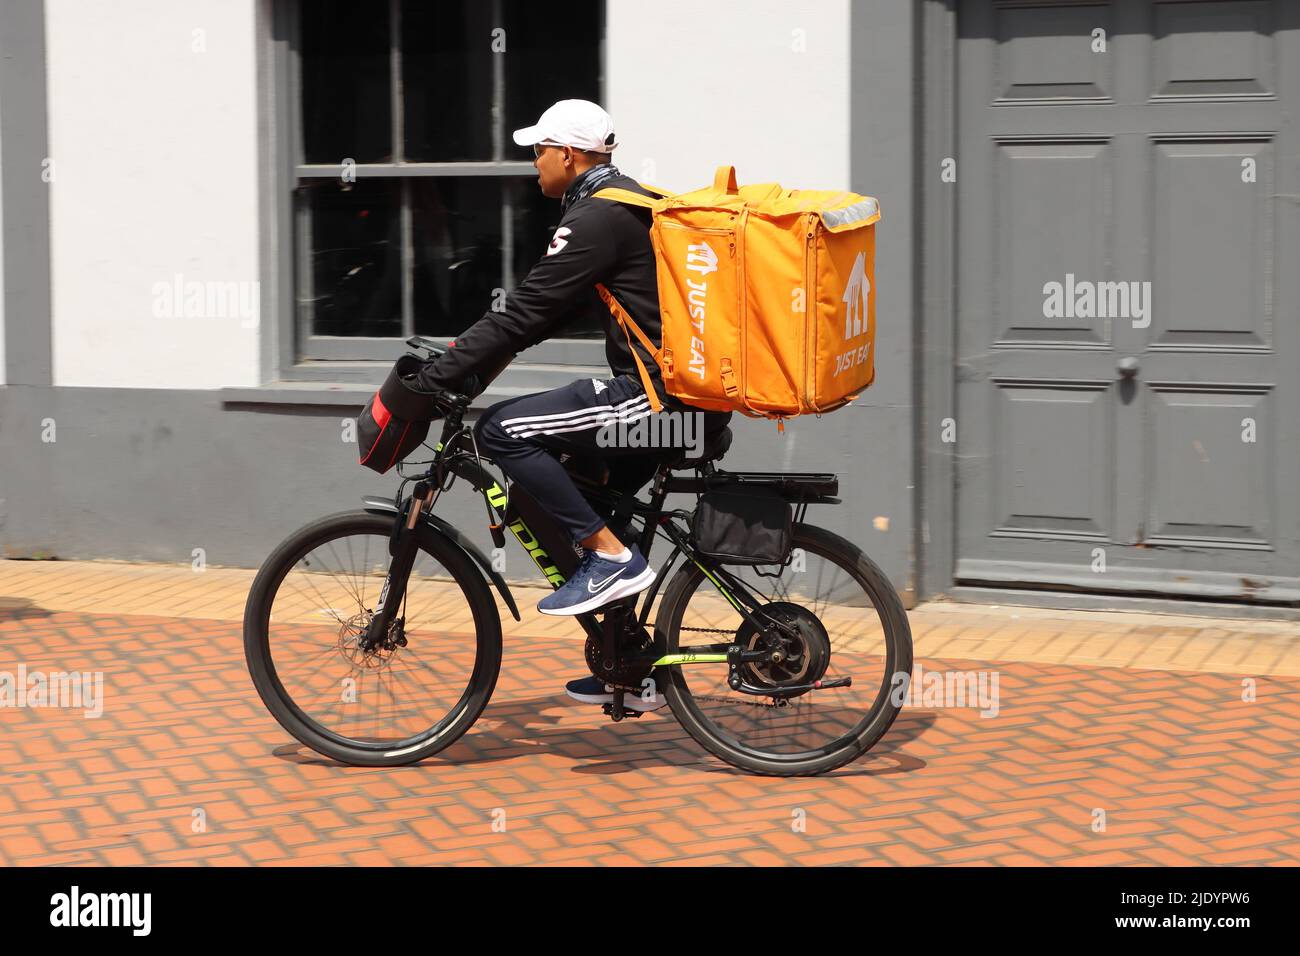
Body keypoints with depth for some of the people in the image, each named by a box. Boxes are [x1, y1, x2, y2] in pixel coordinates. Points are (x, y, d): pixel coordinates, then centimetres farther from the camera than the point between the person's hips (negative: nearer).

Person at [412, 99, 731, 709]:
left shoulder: (596, 218, -13)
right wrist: (464, 364, 21)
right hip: (688, 391, 10)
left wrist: (436, 377, -11)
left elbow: (524, 314, -16)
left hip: (661, 395, -10)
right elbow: (544, 311, 25)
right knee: (578, 504, 21)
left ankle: (612, 558, -9)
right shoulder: (627, 202, 19)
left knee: (502, 431, -11)